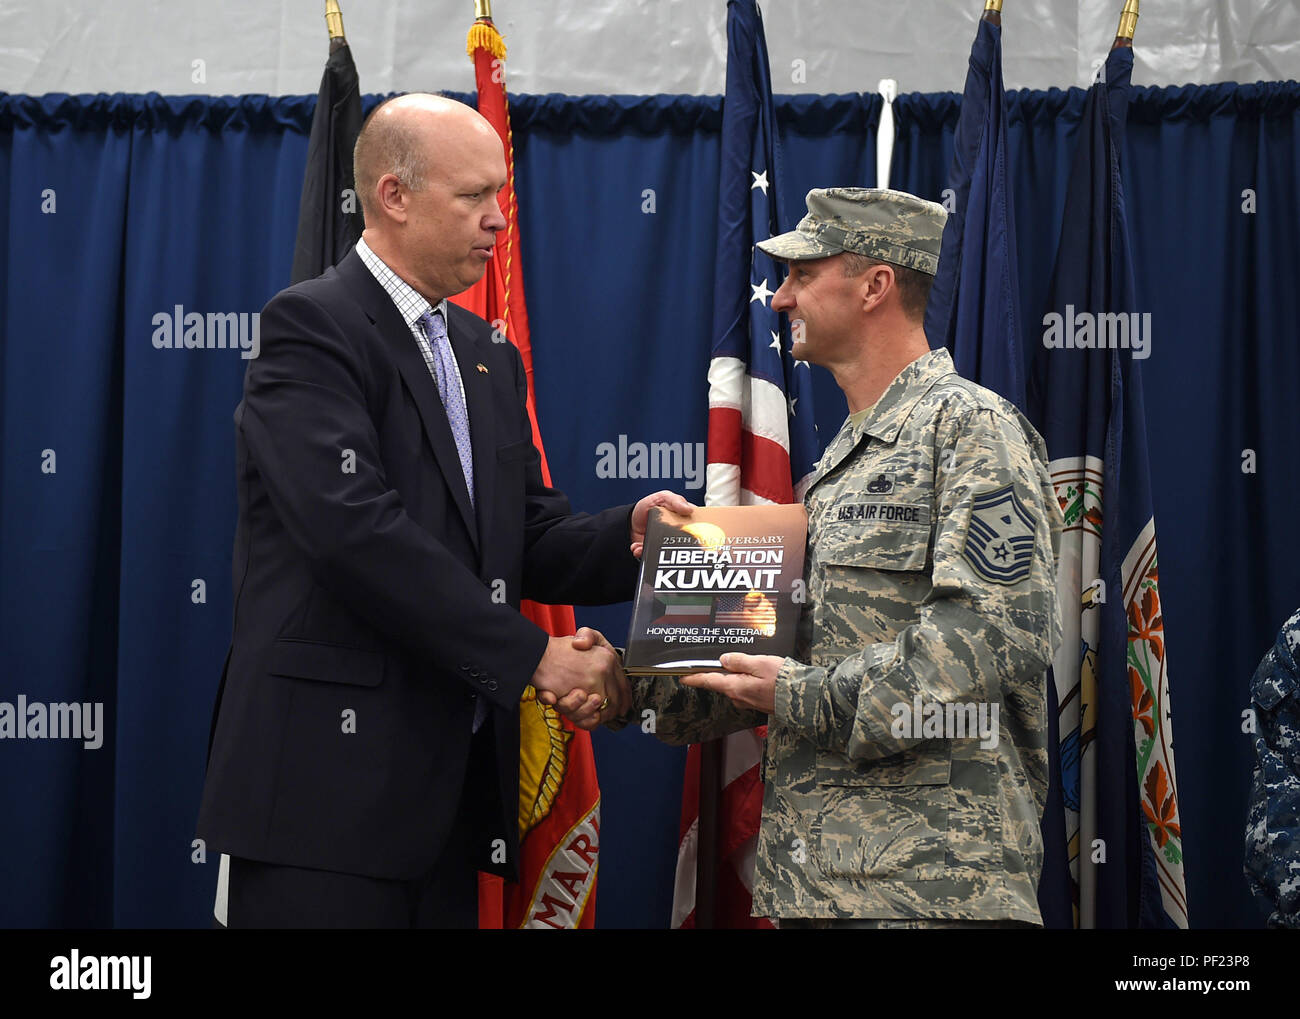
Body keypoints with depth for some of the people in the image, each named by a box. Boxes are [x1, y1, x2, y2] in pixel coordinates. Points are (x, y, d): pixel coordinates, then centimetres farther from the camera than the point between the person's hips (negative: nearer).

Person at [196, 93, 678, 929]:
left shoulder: (488, 356, 19)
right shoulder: (312, 326, -8)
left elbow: (529, 539, 16)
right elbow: (356, 529, -21)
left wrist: (627, 537, -6)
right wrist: (534, 656, -18)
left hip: (455, 785, 8)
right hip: (333, 781, -7)